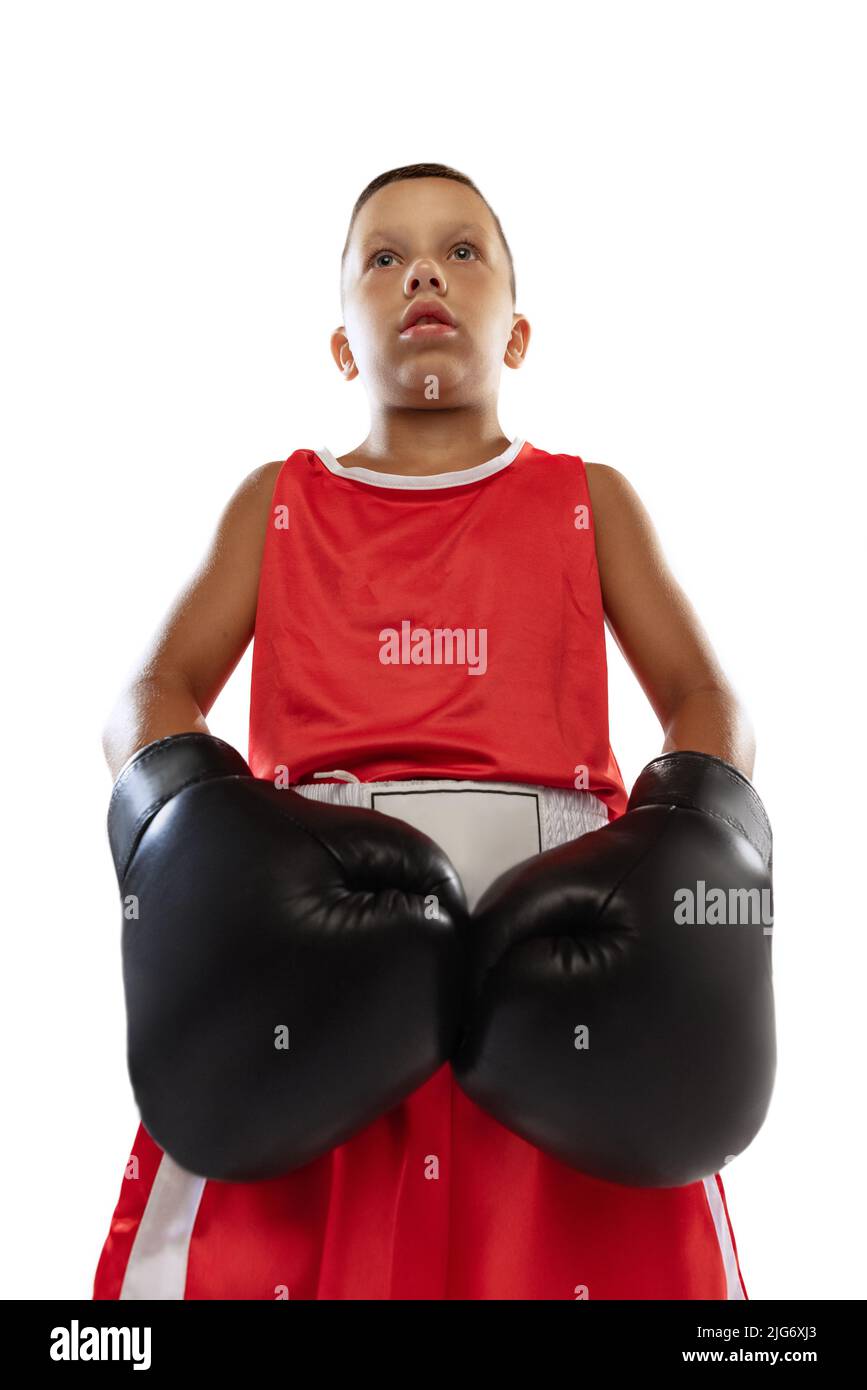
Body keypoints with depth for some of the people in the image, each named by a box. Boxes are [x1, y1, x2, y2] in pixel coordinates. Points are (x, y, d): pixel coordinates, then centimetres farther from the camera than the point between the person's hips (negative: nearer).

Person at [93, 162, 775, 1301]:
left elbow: (706, 696, 12)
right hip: (309, 884, 0)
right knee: (239, 1243, -12)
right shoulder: (275, 504, 21)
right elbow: (154, 693, 10)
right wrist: (199, 829, -13)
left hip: (550, 875, 1)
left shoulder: (590, 500, 21)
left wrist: (687, 842, -10)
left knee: (616, 1243, -12)